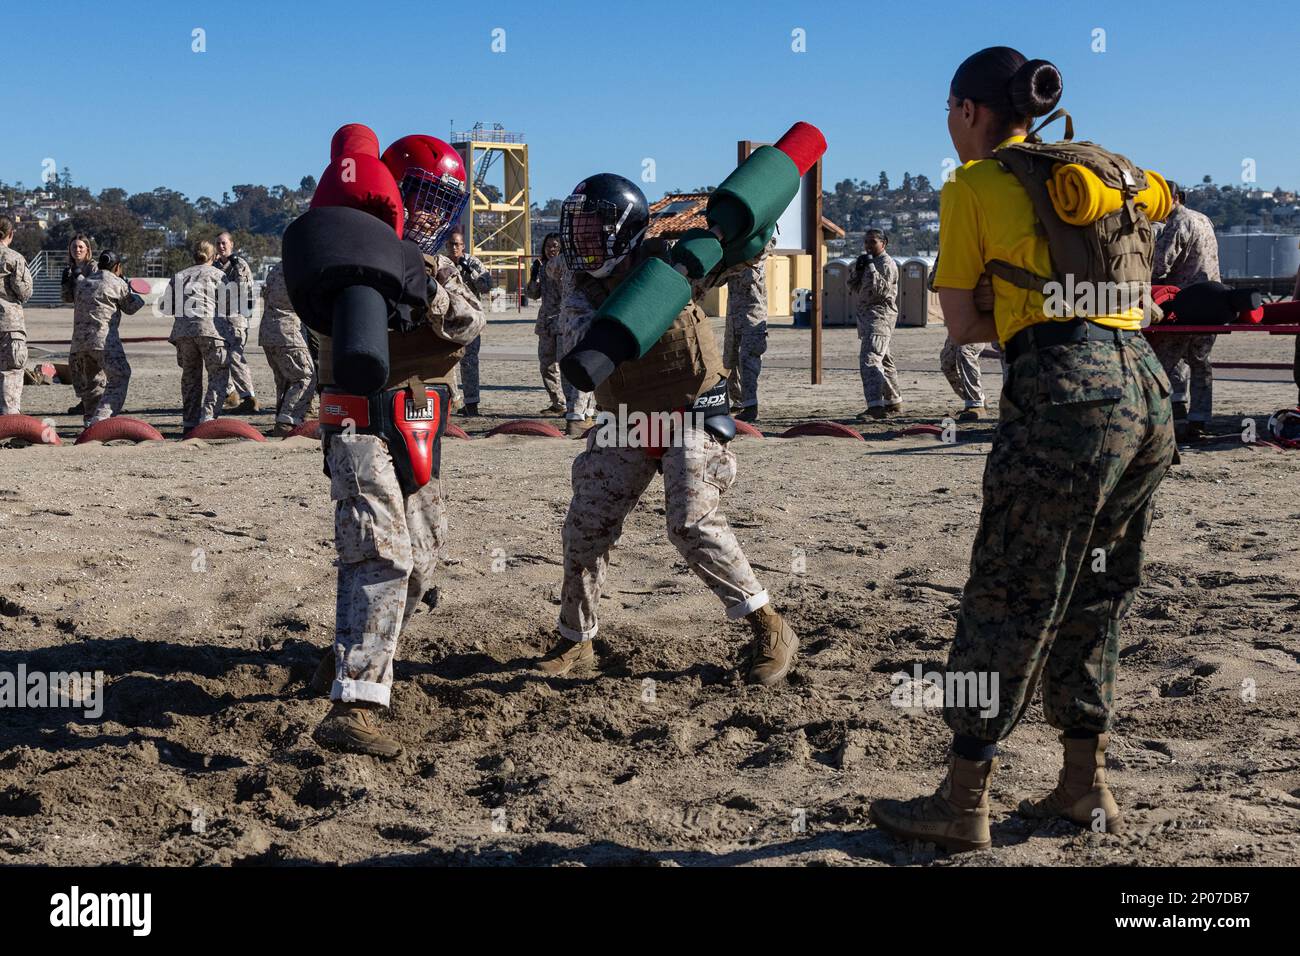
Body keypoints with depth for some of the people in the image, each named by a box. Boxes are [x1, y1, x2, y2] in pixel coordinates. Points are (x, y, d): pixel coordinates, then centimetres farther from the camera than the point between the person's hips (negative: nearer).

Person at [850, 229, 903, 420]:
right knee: (883, 361, 17)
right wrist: (857, 268, 1)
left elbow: (882, 290, -18)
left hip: (881, 315, -10)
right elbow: (854, 288, 16)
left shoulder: (886, 263, -7)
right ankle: (894, 402, 27)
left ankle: (875, 406, -32)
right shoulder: (869, 262, 19)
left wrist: (870, 267, -17)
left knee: (869, 359, -23)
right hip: (867, 316, 10)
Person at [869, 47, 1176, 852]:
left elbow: (963, 324, 3)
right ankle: (1086, 786, 24)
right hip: (1147, 386, 7)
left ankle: (964, 804, 8)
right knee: (1094, 597, 17)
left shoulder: (973, 185, 3)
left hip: (1067, 393, -7)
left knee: (1008, 601, 1)